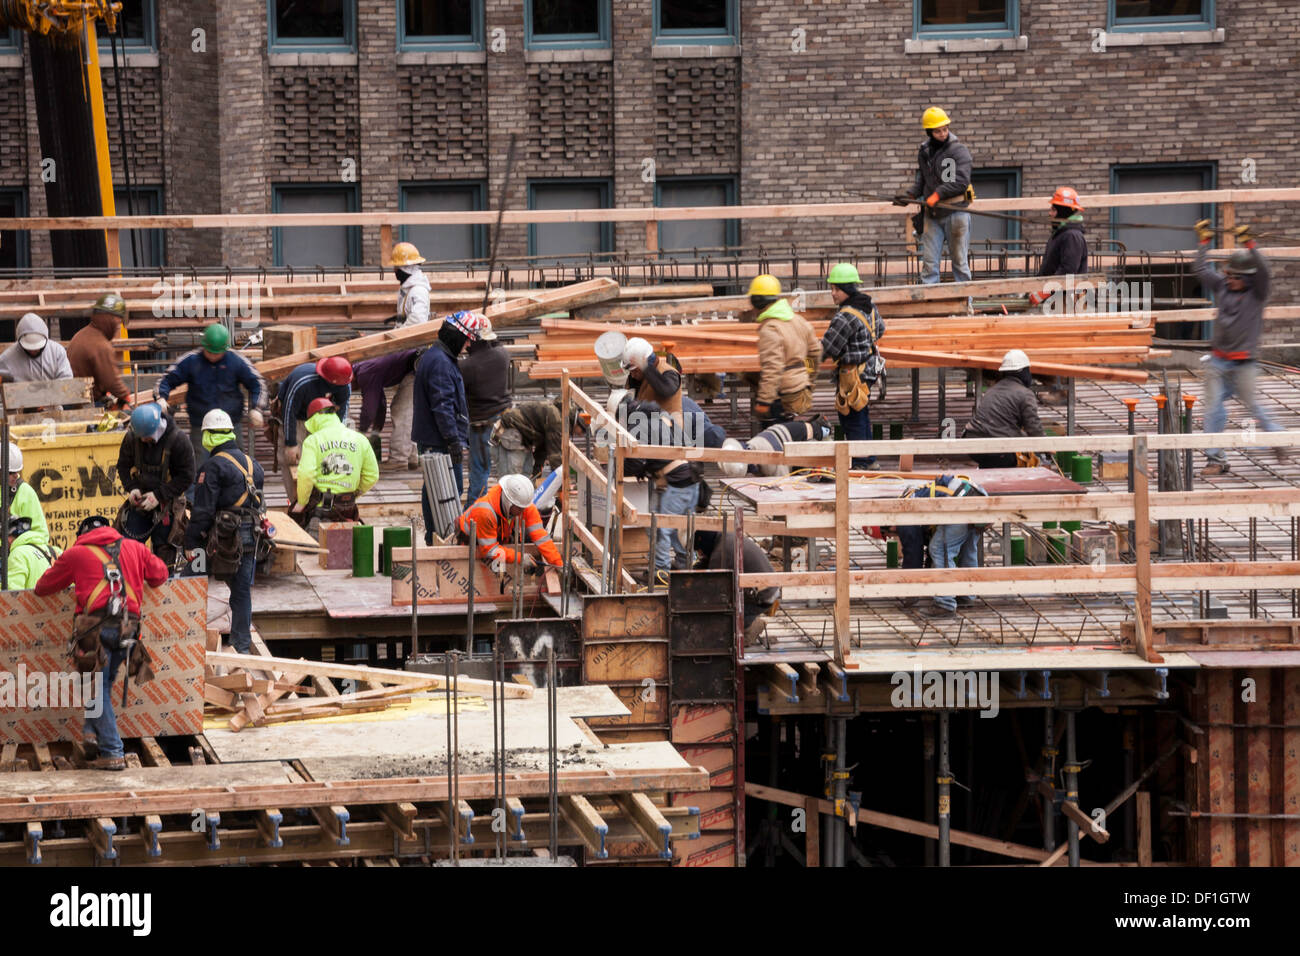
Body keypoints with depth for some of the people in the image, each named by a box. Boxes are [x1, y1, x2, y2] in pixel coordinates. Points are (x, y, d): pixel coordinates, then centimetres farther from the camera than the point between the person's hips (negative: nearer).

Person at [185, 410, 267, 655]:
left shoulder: (214, 466, -9)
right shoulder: (252, 464, 15)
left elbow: (204, 508, -12)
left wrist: (191, 542, -7)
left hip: (227, 539, -7)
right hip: (253, 537, 7)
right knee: (243, 591, 11)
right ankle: (243, 644, 13)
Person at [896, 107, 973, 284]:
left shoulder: (959, 150, -5)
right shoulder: (924, 153, 11)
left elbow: (961, 181, -14)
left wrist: (938, 194, -18)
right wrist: (909, 196, 3)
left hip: (955, 212, -4)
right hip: (932, 215, 4)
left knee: (959, 261, 2)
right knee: (929, 262, -2)